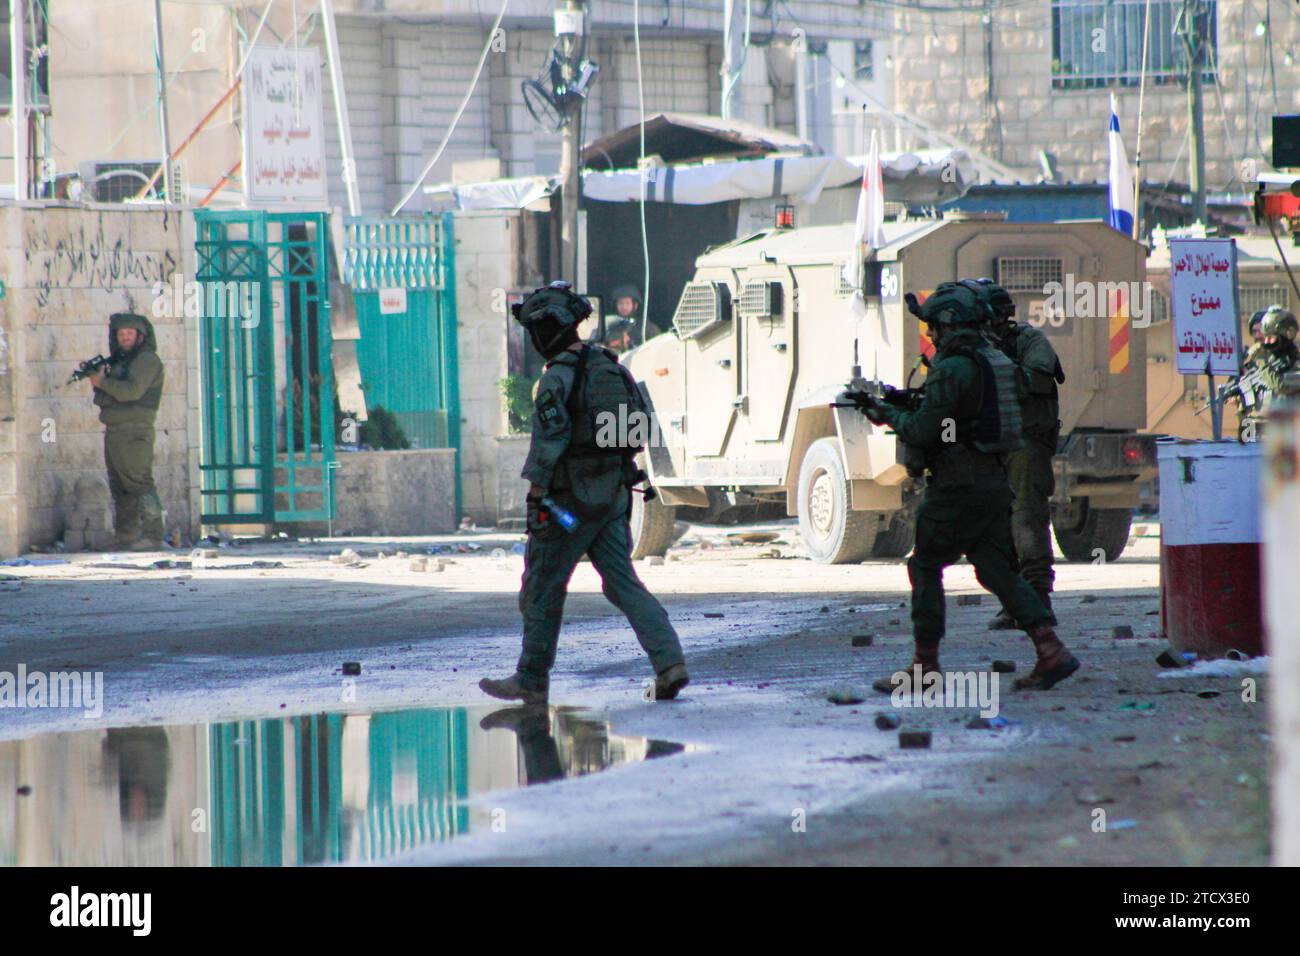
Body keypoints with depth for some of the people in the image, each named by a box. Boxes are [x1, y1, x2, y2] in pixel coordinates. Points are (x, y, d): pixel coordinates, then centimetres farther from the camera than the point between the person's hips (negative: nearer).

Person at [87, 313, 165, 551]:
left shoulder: (147, 360, -6)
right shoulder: (119, 361, 21)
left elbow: (132, 390, -21)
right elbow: (104, 400, 21)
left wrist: (102, 381, -11)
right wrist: (95, 379, 2)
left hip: (134, 431, -9)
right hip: (114, 432, 9)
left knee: (139, 482, -13)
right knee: (120, 489, 8)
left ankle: (152, 536, -16)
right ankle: (126, 539, 10)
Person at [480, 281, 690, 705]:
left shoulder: (556, 379, -15)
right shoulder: (610, 368, 9)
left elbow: (548, 444, -20)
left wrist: (536, 497, -17)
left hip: (570, 497, -7)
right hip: (612, 495, 7)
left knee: (543, 587, 6)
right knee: (622, 582, 6)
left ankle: (532, 680, 14)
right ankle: (670, 662, -9)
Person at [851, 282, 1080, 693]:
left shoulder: (952, 368, -15)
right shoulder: (996, 360, 14)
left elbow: (924, 432, -15)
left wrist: (890, 416, 4)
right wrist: (905, 412, 23)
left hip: (957, 487, -8)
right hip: (995, 482, 8)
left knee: (925, 567, 4)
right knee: (997, 570, 8)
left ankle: (925, 666, 5)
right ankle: (1052, 654, -4)